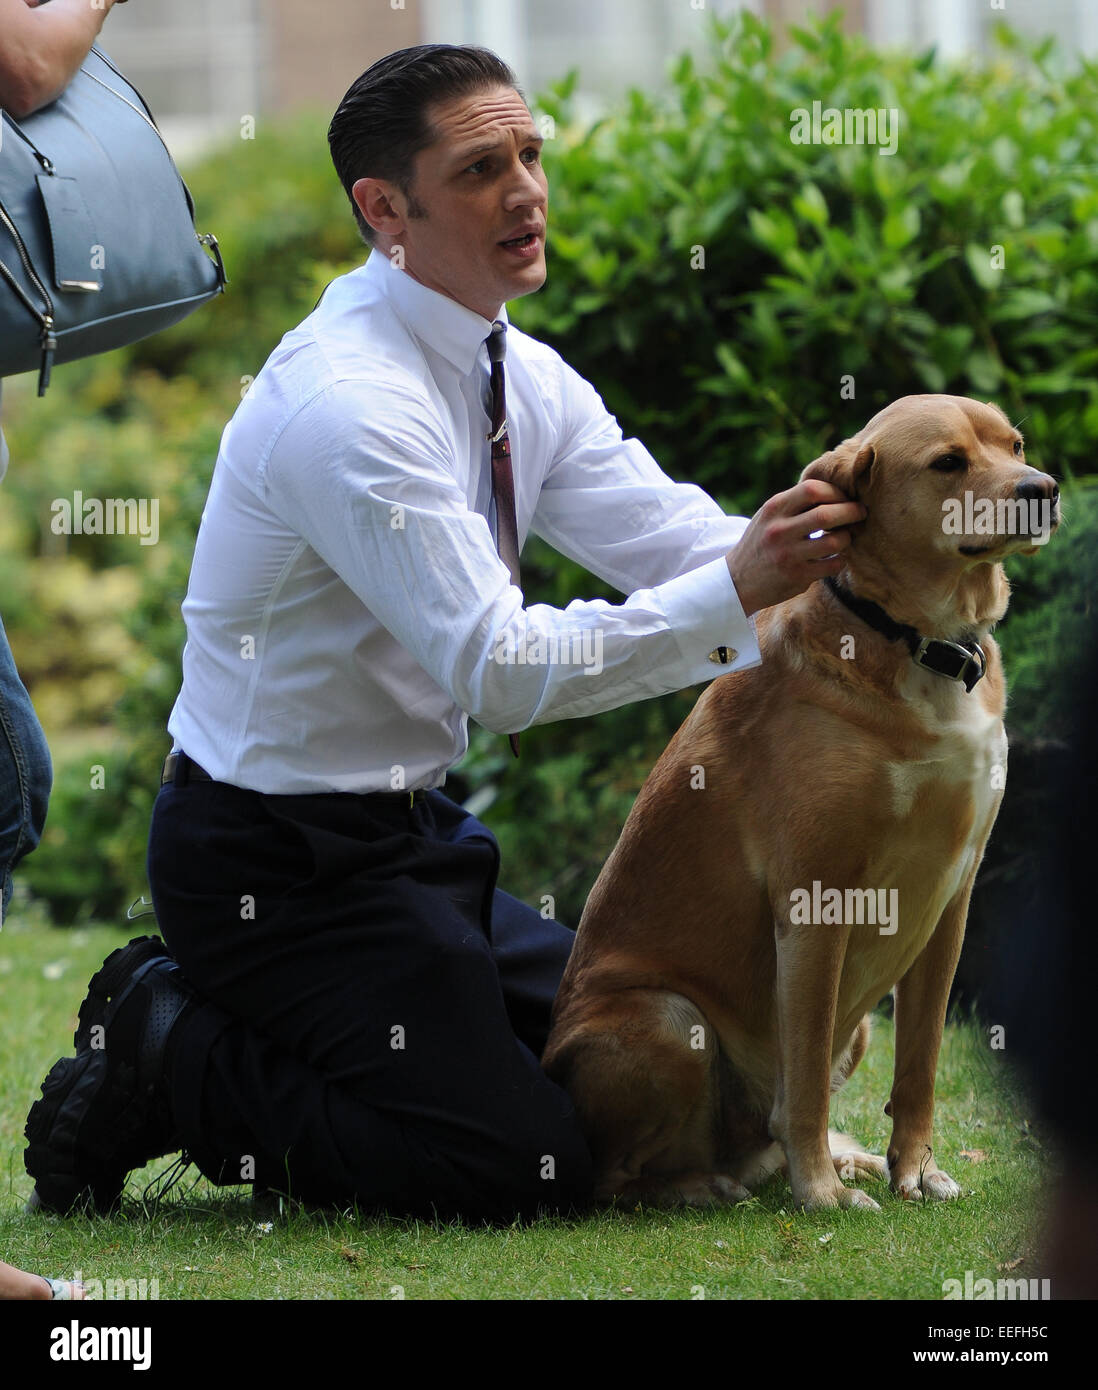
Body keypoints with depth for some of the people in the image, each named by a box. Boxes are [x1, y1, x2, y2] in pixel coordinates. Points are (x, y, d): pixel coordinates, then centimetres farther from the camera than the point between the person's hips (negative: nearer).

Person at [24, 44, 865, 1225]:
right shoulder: (349, 405, -24)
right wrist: (734, 593, -31)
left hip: (403, 835, 9)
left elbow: (675, 540, -1)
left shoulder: (523, 376, 5)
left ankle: (210, 1020, 15)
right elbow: (500, 671, -27)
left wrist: (825, 538, -18)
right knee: (523, 1163, -16)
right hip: (277, 861, -9)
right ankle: (170, 1060, -1)